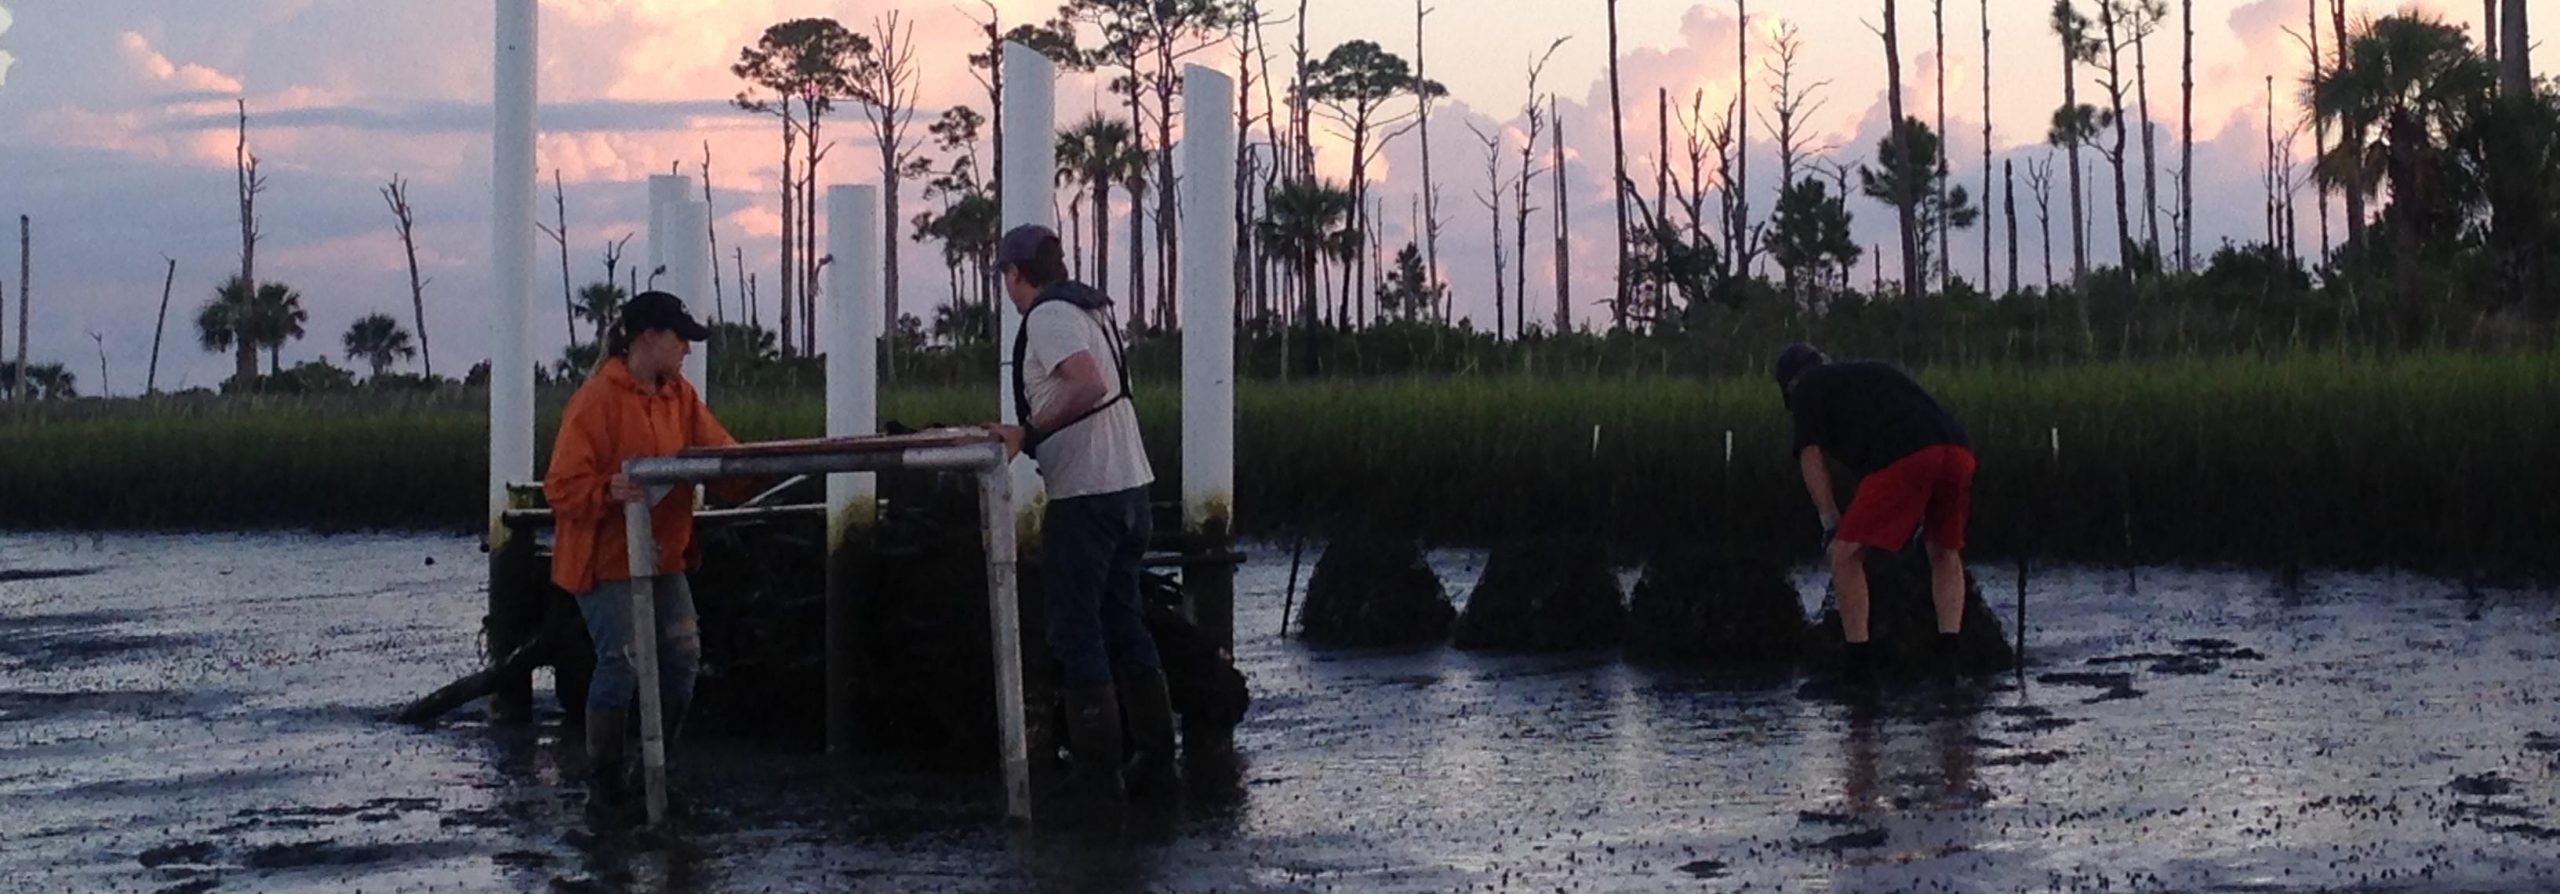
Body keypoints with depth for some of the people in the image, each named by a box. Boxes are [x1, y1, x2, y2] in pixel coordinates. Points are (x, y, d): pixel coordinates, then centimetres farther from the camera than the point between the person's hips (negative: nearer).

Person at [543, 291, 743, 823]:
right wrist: (609, 490, -36)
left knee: (682, 655, 5)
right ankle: (605, 788, 3)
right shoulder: (597, 399, -15)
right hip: (606, 556, -8)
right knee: (620, 664, -9)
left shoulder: (680, 396, 9)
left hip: (663, 554, 8)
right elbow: (563, 487, -17)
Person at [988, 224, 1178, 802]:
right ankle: (1155, 759, 17)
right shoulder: (1090, 309, 17)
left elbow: (1090, 387, -26)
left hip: (1085, 495, -9)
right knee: (1124, 625, 15)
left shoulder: (1048, 316, -11)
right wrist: (1031, 434, 22)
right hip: (1129, 488, 9)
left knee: (1078, 634, -3)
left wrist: (1028, 435, -20)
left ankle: (1096, 771, -2)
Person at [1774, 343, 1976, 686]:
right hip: (1958, 448, 6)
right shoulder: (1875, 371, 40)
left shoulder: (1808, 388, 22)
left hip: (1903, 457, -6)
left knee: (1846, 554, 7)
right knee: (1945, 554, 25)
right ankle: (1948, 656, 15)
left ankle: (1860, 666, 5)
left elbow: (1811, 455, 11)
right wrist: (1917, 514, 39)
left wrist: (1831, 524, 14)